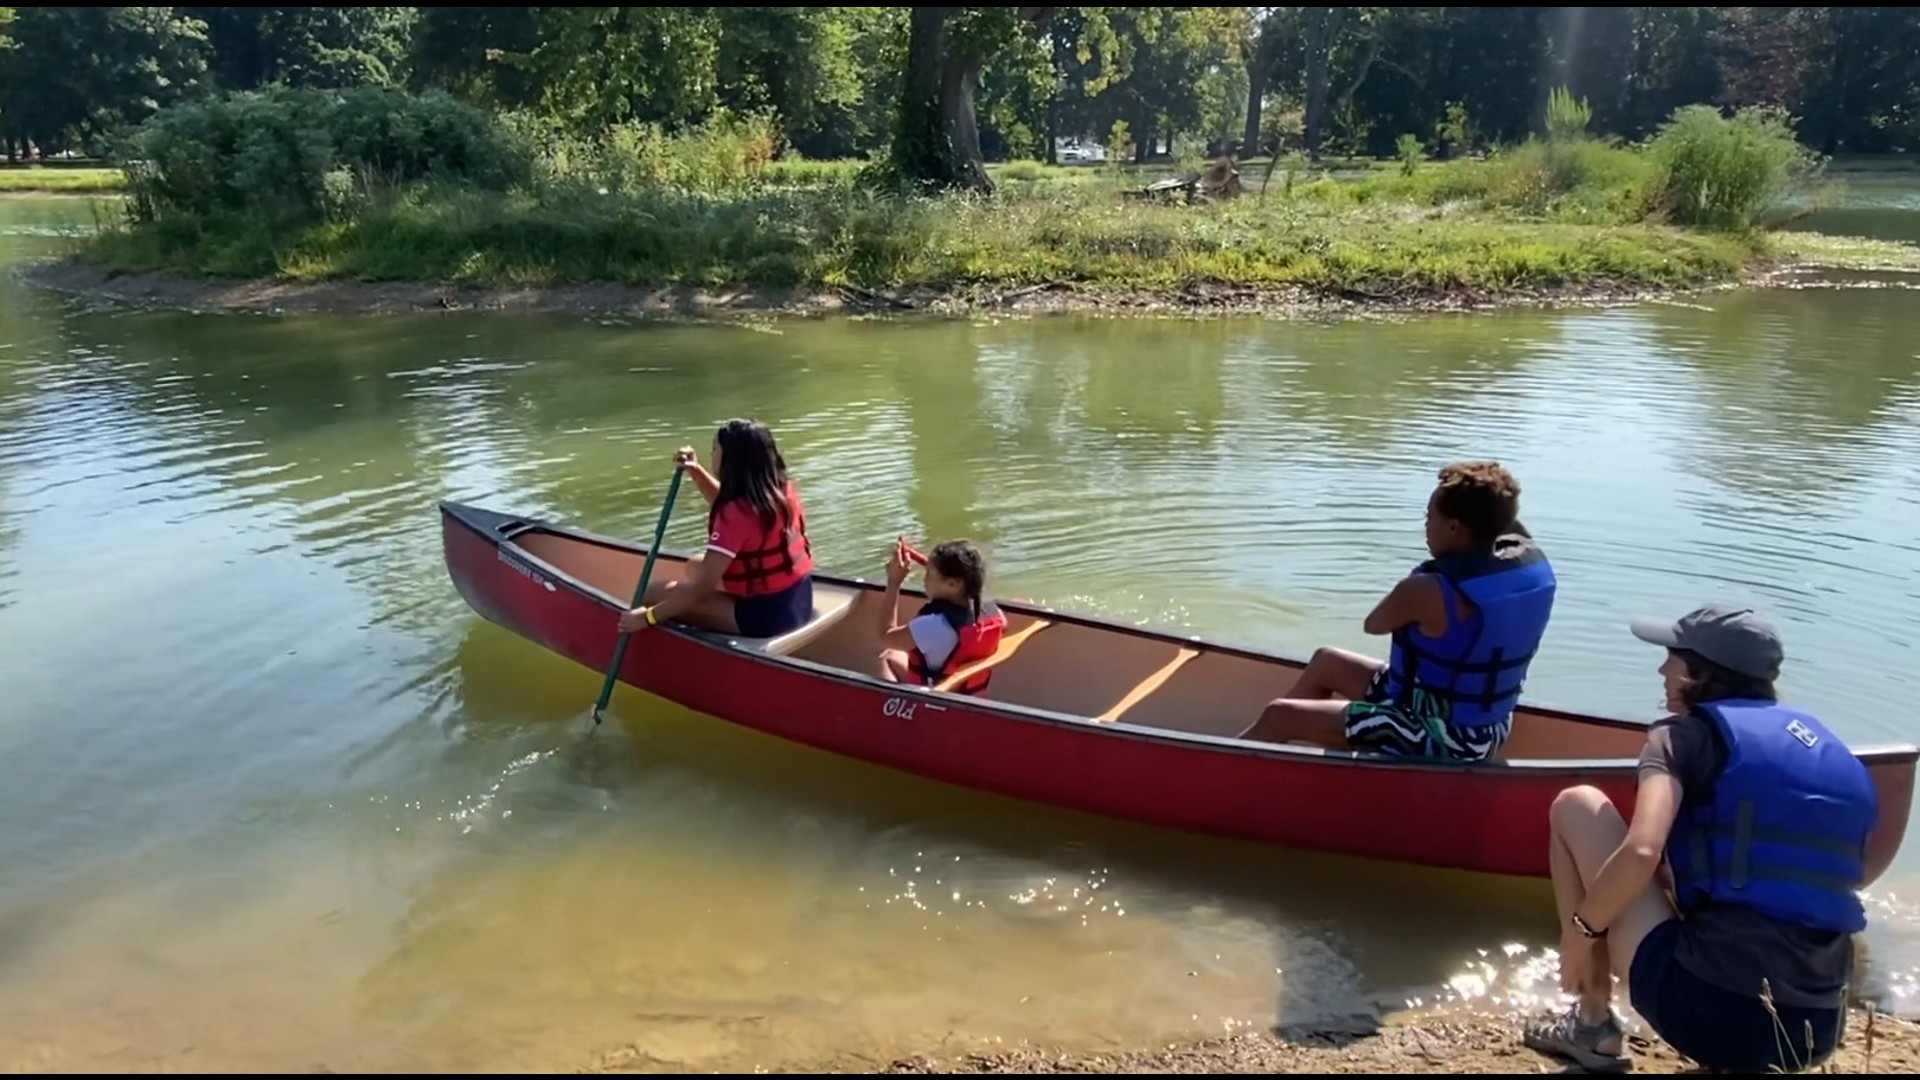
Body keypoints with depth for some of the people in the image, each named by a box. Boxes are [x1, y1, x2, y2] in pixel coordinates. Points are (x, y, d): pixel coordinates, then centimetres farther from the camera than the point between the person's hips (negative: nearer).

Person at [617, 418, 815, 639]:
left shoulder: (737, 515, -23)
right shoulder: (781, 489, 1)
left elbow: (703, 587, -25)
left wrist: (648, 617, -18)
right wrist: (696, 471, 8)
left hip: (765, 614, -9)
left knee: (653, 593, -8)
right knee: (695, 565, 27)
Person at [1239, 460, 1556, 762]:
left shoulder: (1429, 589, -29)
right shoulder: (1532, 561, -8)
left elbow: (1373, 624, -8)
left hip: (1436, 739, -10)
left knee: (1279, 717, -4)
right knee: (1326, 662, 23)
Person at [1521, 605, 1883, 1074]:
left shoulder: (1689, 734, -2)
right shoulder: (1835, 757, 17)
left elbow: (1640, 852, -18)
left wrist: (1581, 930, -2)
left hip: (1706, 1008, -7)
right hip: (1813, 1035, 7)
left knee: (1576, 806, 10)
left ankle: (1593, 1025, 13)